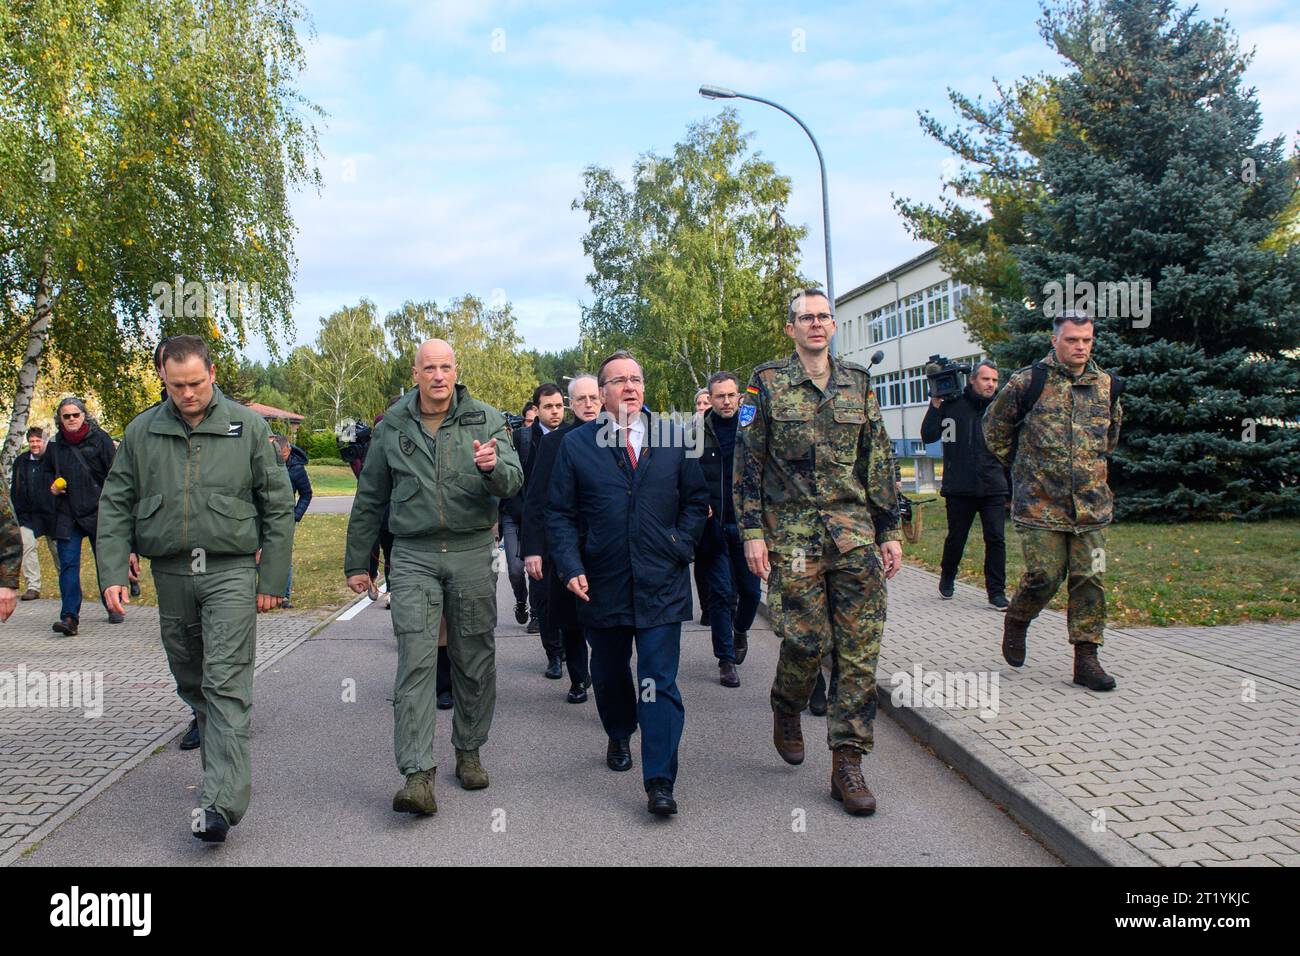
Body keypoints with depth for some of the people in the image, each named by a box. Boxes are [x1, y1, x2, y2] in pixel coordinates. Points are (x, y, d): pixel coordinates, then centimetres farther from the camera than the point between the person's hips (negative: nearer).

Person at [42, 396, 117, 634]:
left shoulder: (99, 438, -3)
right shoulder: (55, 443, 9)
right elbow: (45, 469, 25)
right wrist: (51, 484, 3)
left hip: (98, 510, -3)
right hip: (67, 513, 3)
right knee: (68, 564, -6)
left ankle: (114, 608, 25)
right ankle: (69, 617, -9)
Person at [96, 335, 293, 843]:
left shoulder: (247, 426, -1)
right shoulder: (142, 431, 6)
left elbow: (278, 505, 1)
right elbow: (116, 506, 9)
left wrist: (272, 578, -3)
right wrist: (112, 572, -2)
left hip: (231, 571, -4)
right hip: (171, 575, 4)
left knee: (226, 685, -10)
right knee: (191, 682, 13)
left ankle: (223, 801, -12)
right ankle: (222, 771, 31)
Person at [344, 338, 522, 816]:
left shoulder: (486, 419, 3)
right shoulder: (392, 426, 6)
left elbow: (513, 481, -8)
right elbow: (369, 499, 13)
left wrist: (494, 466, -32)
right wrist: (357, 562, 13)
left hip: (472, 553, 1)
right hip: (413, 557, 0)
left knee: (475, 660, 9)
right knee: (415, 660, -9)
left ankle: (469, 751, 27)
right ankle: (417, 774, -9)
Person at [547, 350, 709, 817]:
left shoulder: (673, 438, 3)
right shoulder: (576, 444, 2)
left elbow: (697, 499, 9)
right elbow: (560, 514, 2)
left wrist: (681, 546, -3)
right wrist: (571, 567, -9)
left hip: (661, 585, -1)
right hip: (602, 584, 1)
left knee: (659, 683, -6)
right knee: (608, 674, 19)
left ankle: (660, 783, -3)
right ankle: (619, 737, 46)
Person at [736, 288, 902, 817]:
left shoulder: (857, 383, 12)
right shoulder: (767, 383, 2)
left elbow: (879, 461, 13)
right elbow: (747, 461, 0)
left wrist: (889, 530, 9)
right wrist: (752, 531, -7)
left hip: (855, 531, 3)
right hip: (792, 531, -3)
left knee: (858, 646, -1)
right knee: (807, 638, -6)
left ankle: (847, 764, 8)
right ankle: (786, 709, 28)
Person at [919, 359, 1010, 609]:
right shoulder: (953, 406, -2)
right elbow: (928, 436, -9)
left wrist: (1010, 490, 14)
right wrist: (935, 405, -16)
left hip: (993, 489, 2)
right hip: (959, 489, -2)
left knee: (996, 540, -3)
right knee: (955, 538, 10)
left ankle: (996, 593, 6)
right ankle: (946, 579, 35)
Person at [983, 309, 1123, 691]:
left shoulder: (1107, 386, 8)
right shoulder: (1029, 382, -5)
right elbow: (994, 425, 7)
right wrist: (1019, 465, 10)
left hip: (1092, 505, 4)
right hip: (1040, 504, -4)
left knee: (1089, 580, 2)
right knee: (1044, 576, -6)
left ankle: (1086, 659, 10)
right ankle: (1016, 620, 25)